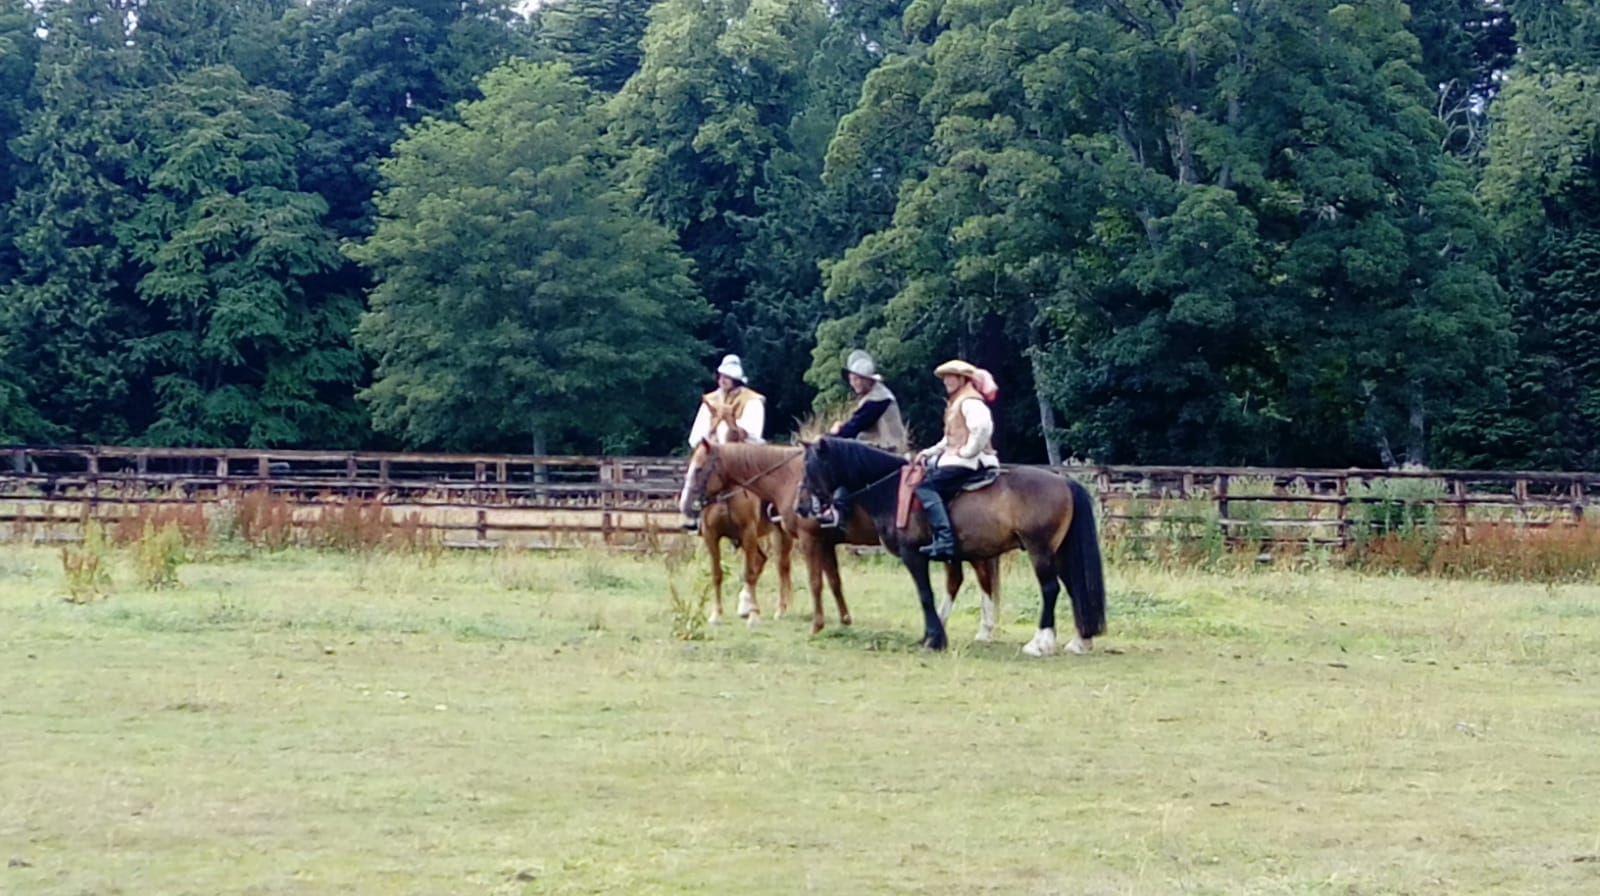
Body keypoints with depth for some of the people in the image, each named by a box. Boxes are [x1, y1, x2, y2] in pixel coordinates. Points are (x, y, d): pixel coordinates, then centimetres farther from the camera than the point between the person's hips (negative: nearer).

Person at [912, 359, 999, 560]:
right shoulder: (956, 403, 22)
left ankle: (945, 540, -30)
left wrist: (968, 451, -21)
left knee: (926, 487, -19)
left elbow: (982, 426, -29)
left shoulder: (969, 402, -11)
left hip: (969, 461, -11)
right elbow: (950, 439, 27)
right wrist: (929, 452, 15)